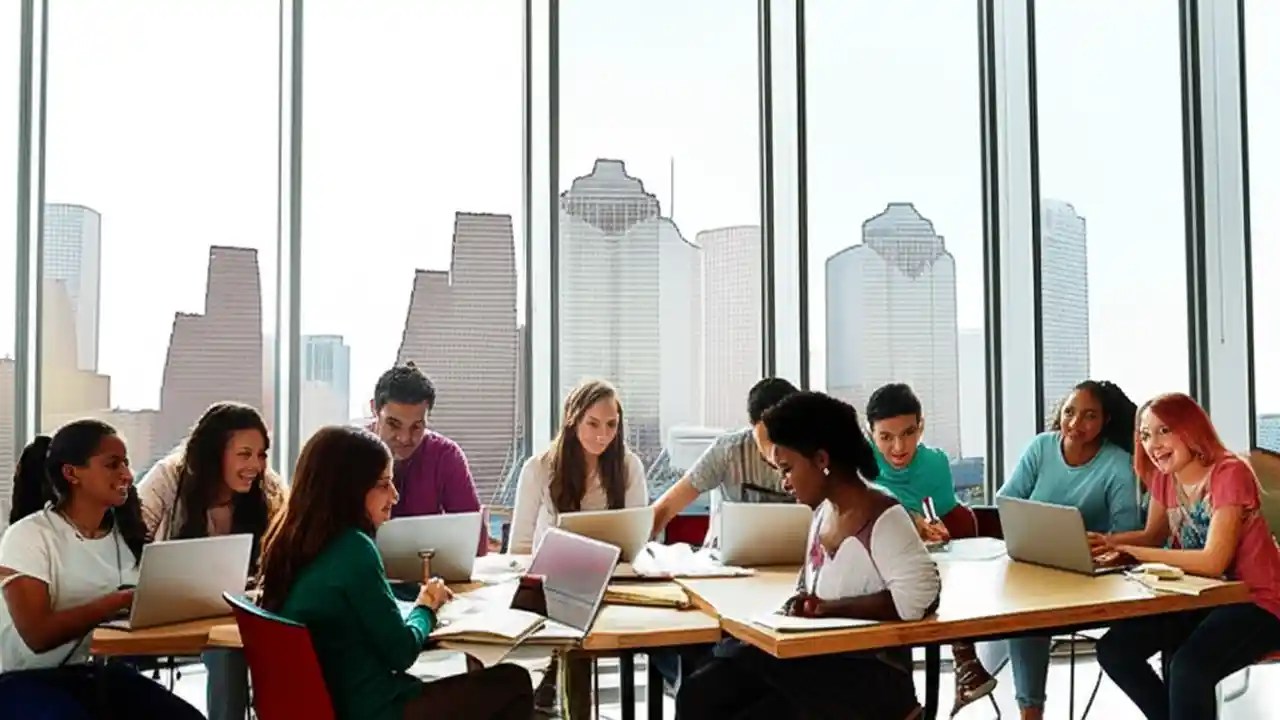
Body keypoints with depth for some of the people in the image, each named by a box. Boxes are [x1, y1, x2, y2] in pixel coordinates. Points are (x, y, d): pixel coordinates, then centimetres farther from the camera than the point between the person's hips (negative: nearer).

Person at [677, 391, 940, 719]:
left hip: (869, 678, -8)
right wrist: (803, 602, -3)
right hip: (816, 660, 8)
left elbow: (919, 597, -27)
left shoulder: (884, 520, -15)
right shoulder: (824, 512, 9)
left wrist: (829, 607, -23)